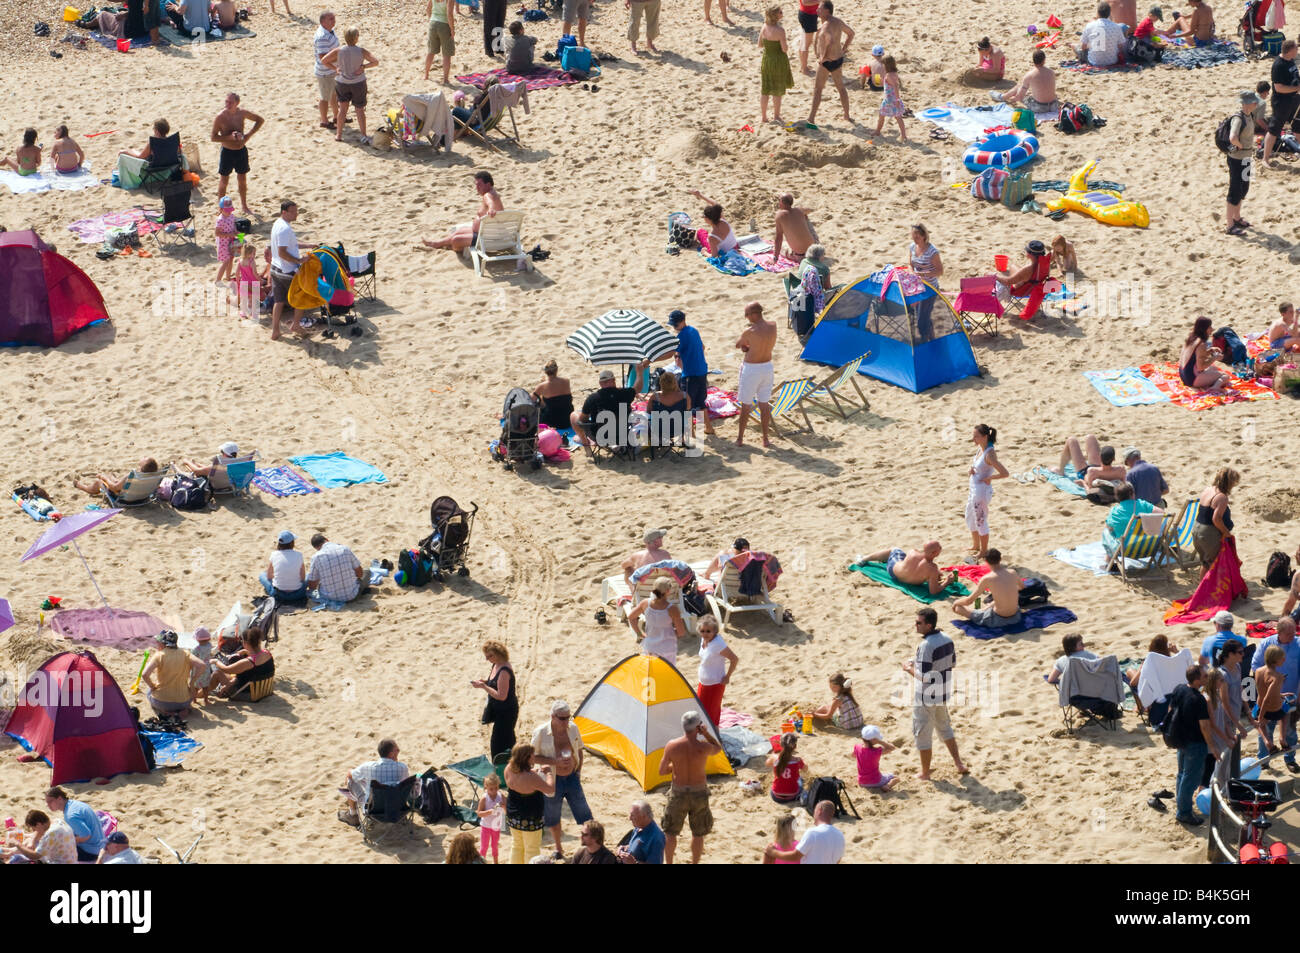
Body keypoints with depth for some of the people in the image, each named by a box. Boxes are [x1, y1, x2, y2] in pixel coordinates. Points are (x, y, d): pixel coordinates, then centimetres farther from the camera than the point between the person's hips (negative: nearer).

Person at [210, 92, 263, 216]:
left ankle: (244, 206, 33)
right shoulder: (220, 116, -16)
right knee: (224, 181, 5)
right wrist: (229, 137, -28)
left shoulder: (242, 113, -8)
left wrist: (249, 134, -6)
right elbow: (214, 137, -13)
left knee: (242, 180, 16)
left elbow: (260, 120, 7)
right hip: (227, 151, -3)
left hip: (241, 150, 3)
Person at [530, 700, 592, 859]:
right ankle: (558, 848, 33)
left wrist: (578, 771, 1)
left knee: (583, 812, 2)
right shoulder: (541, 732, -17)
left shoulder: (573, 728, -5)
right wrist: (555, 761, -24)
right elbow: (533, 757, -13)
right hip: (552, 779, -2)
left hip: (572, 778, 2)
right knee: (553, 815, 14)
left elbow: (579, 750, 9)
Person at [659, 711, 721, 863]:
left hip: (678, 792, 1)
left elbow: (662, 770, -5)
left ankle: (668, 863, 29)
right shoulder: (704, 747, -19)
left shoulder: (672, 746, -16)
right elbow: (718, 748, 6)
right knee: (698, 834, 18)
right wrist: (705, 733, -9)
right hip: (699, 793, -1)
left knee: (670, 832, 20)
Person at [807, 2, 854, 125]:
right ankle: (847, 116, 29)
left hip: (826, 62, -8)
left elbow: (831, 41, -42)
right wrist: (843, 50, 16)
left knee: (817, 89, 4)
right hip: (838, 59, 8)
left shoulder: (826, 26, -25)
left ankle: (811, 118, 7)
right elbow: (851, 33, 17)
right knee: (841, 87, 20)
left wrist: (824, 57, -29)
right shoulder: (838, 21, 3)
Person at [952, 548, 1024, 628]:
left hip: (998, 620, -5)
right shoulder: (1013, 573, -3)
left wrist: (956, 602, 13)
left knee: (958, 608, 2)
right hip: (1015, 617, 5)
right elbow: (1022, 587, 22)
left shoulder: (986, 579, -16)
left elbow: (969, 601, -9)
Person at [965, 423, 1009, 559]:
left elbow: (1005, 473, -30)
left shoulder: (989, 454, -25)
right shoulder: (980, 449, 1)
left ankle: (984, 551, 25)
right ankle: (975, 545, 44)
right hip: (974, 490, 10)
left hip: (982, 491, -10)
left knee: (980, 521, 7)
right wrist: (971, 467, 2)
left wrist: (988, 478, -19)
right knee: (970, 518, 24)